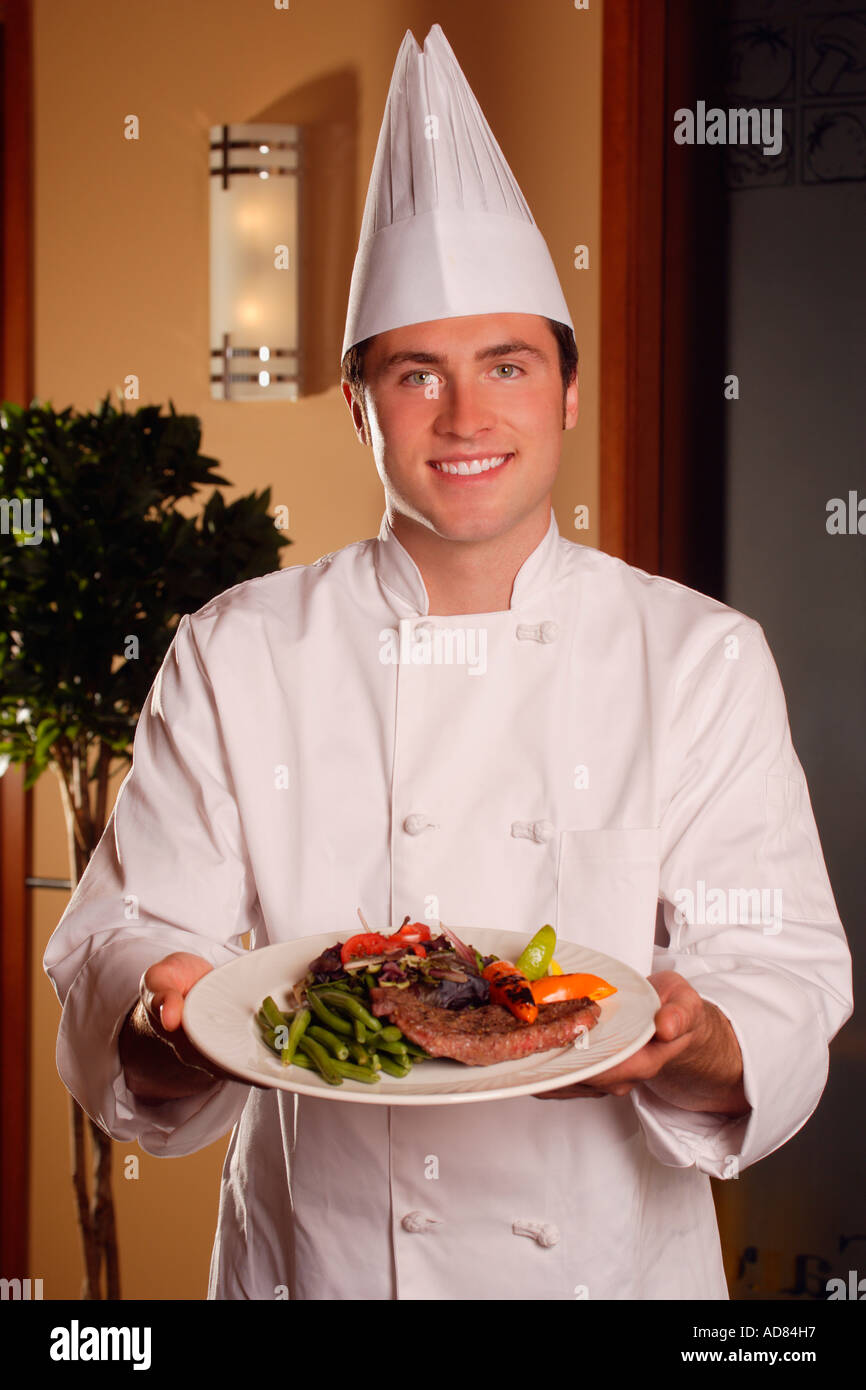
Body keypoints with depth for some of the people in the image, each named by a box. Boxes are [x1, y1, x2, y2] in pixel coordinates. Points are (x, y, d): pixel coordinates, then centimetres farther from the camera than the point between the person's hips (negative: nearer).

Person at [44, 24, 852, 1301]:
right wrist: (176, 1015, -27)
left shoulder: (702, 658, -5)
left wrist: (693, 1045, -29)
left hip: (613, 1257, 1)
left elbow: (785, 966, -8)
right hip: (315, 1258, 0)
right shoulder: (236, 657, -5)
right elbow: (127, 933, -5)